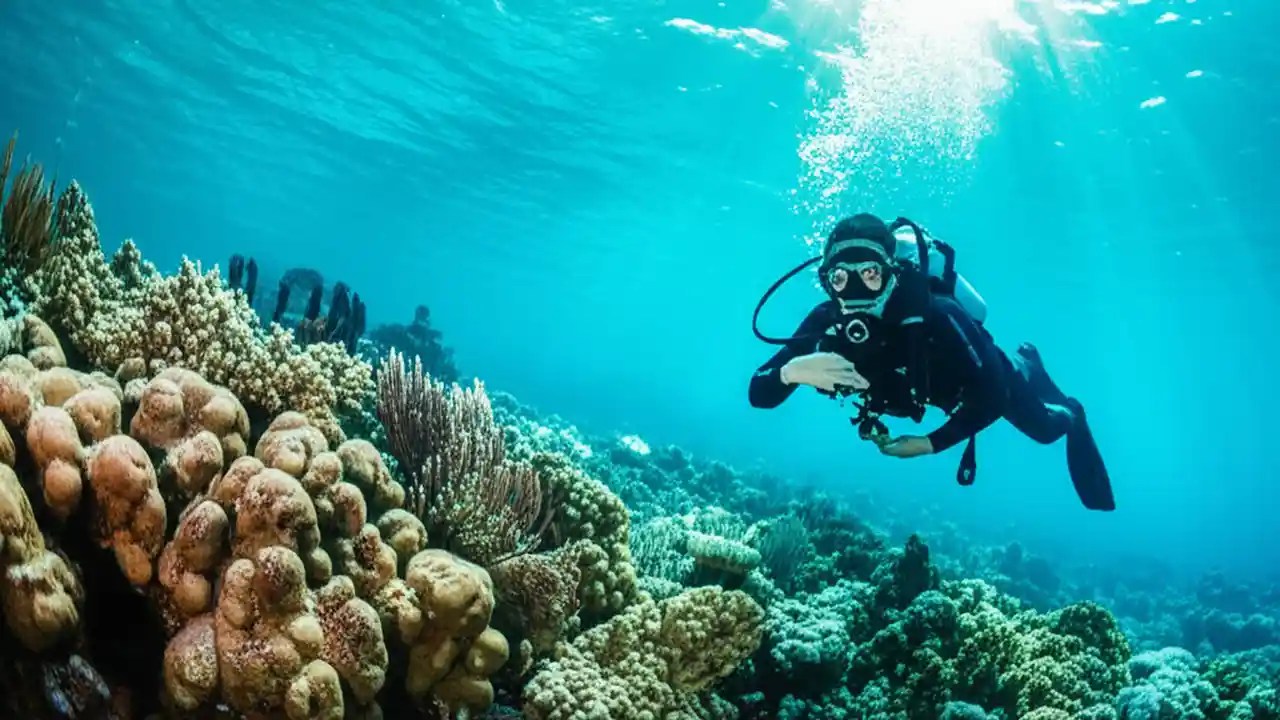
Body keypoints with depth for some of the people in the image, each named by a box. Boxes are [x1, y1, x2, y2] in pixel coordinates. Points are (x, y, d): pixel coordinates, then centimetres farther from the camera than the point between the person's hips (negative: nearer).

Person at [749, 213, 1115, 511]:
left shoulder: (935, 316, -47)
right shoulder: (825, 322, -35)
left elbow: (993, 396, -41)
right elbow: (758, 395, -36)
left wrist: (931, 443, -43)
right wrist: (791, 371, -56)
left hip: (977, 371, -3)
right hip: (926, 380, 4)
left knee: (1045, 428, 23)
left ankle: (1026, 368, 52)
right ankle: (1023, 365, 57)